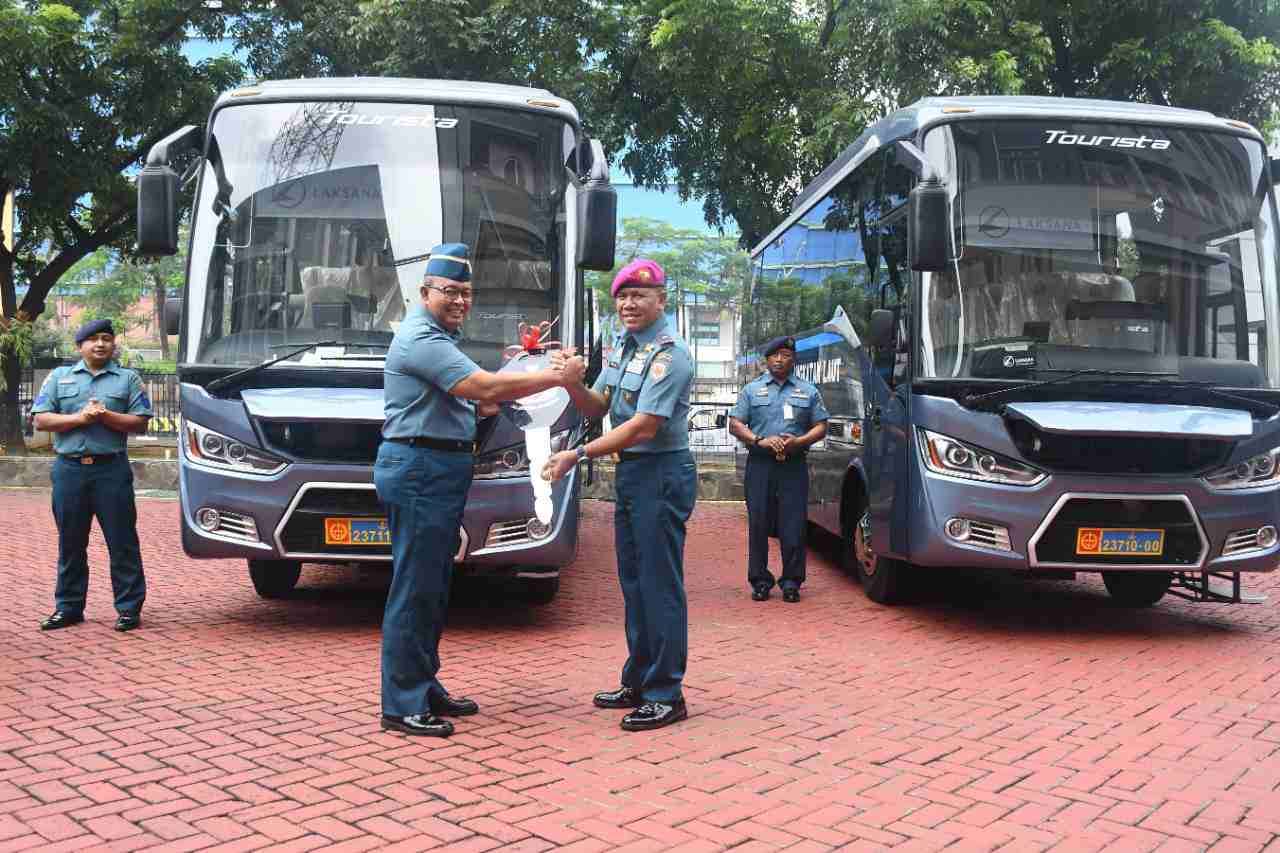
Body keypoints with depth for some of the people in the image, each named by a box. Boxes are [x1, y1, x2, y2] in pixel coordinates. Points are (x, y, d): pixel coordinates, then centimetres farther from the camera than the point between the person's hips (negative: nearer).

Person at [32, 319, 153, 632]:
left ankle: (129, 607, 3)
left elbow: (140, 423, 0)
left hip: (112, 469, -2)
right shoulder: (59, 377, 14)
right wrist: (79, 418, -10)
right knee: (70, 544, 9)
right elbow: (41, 420, 5)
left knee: (122, 542, -2)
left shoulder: (128, 379, 8)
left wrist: (105, 416, -14)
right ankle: (68, 607, 18)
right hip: (69, 468, 2)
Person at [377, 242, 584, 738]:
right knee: (414, 589, -7)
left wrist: (549, 374, 5)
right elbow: (486, 388, -23)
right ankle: (403, 706, -1)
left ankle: (424, 688, 24)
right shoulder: (421, 339, -14)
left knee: (433, 587, 14)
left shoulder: (439, 338, 20)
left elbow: (477, 400, 17)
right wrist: (556, 377, -16)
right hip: (419, 470, -11)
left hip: (439, 472, 11)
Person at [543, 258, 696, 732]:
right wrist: (570, 382, -9)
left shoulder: (668, 353, -15)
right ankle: (638, 683, 24)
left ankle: (666, 695, 2)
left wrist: (578, 455, -21)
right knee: (634, 582, 14)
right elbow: (596, 407, 12)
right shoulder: (622, 345, 13)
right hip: (630, 472, 9)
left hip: (661, 474, -9)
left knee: (660, 584, -5)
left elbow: (643, 427, -21)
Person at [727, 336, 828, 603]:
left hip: (794, 466, 0)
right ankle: (760, 581, 8)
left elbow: (821, 427, 11)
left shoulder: (808, 391, 13)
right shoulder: (752, 389, 11)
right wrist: (760, 441, -10)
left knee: (793, 526, -2)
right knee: (758, 524, 0)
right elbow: (735, 425, 6)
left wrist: (799, 441, -9)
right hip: (760, 464, 0)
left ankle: (791, 582, 6)